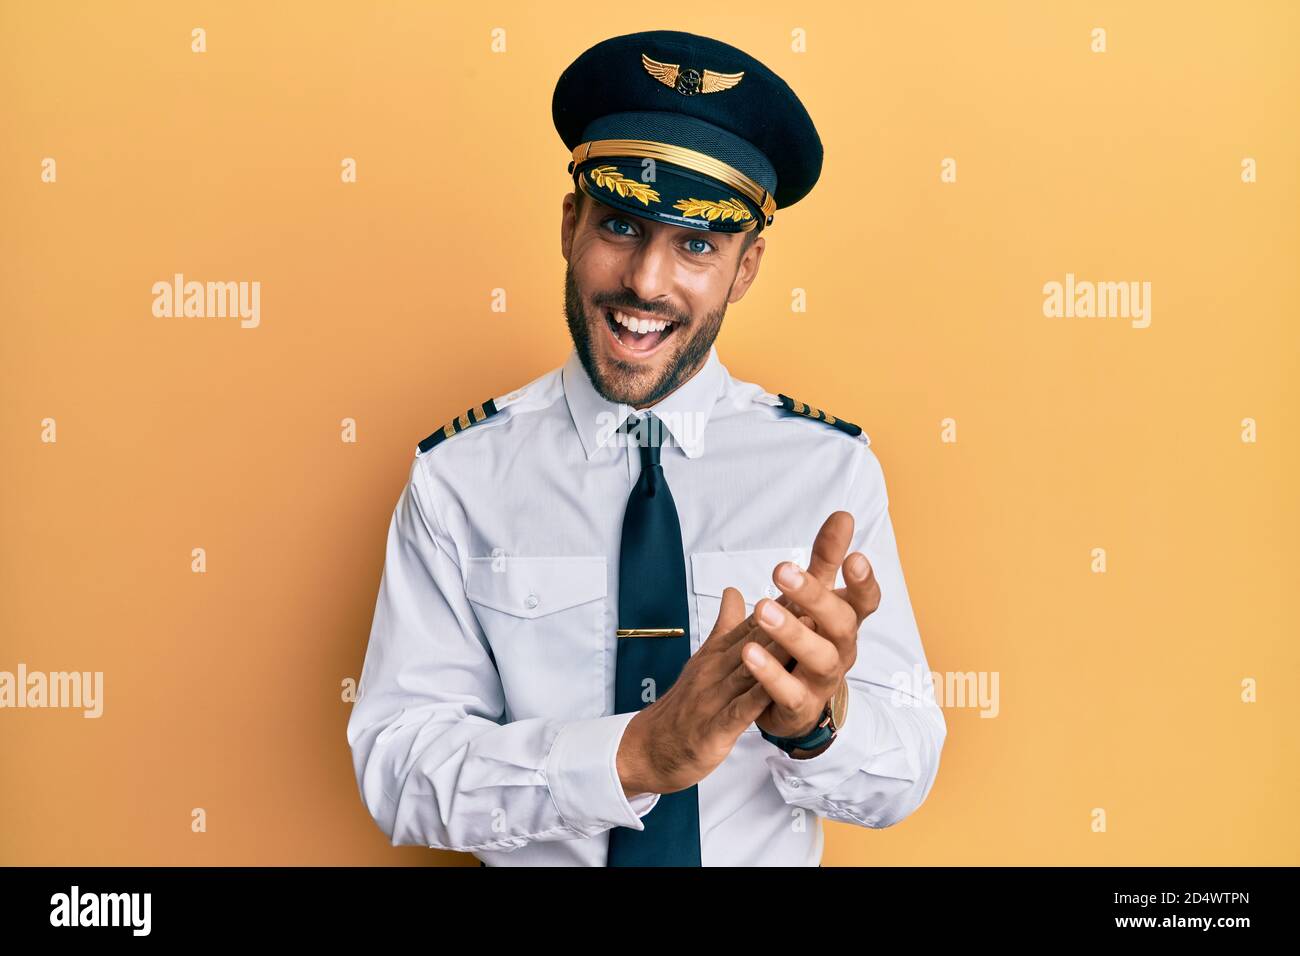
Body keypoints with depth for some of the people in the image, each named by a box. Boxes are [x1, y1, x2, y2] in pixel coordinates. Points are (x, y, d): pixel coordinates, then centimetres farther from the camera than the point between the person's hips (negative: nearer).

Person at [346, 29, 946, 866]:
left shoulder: (831, 467, -6)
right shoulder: (459, 477, -7)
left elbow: (901, 780, -7)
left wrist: (816, 714, -27)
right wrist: (637, 751, -27)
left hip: (777, 855, 1)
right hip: (534, 859, 0)